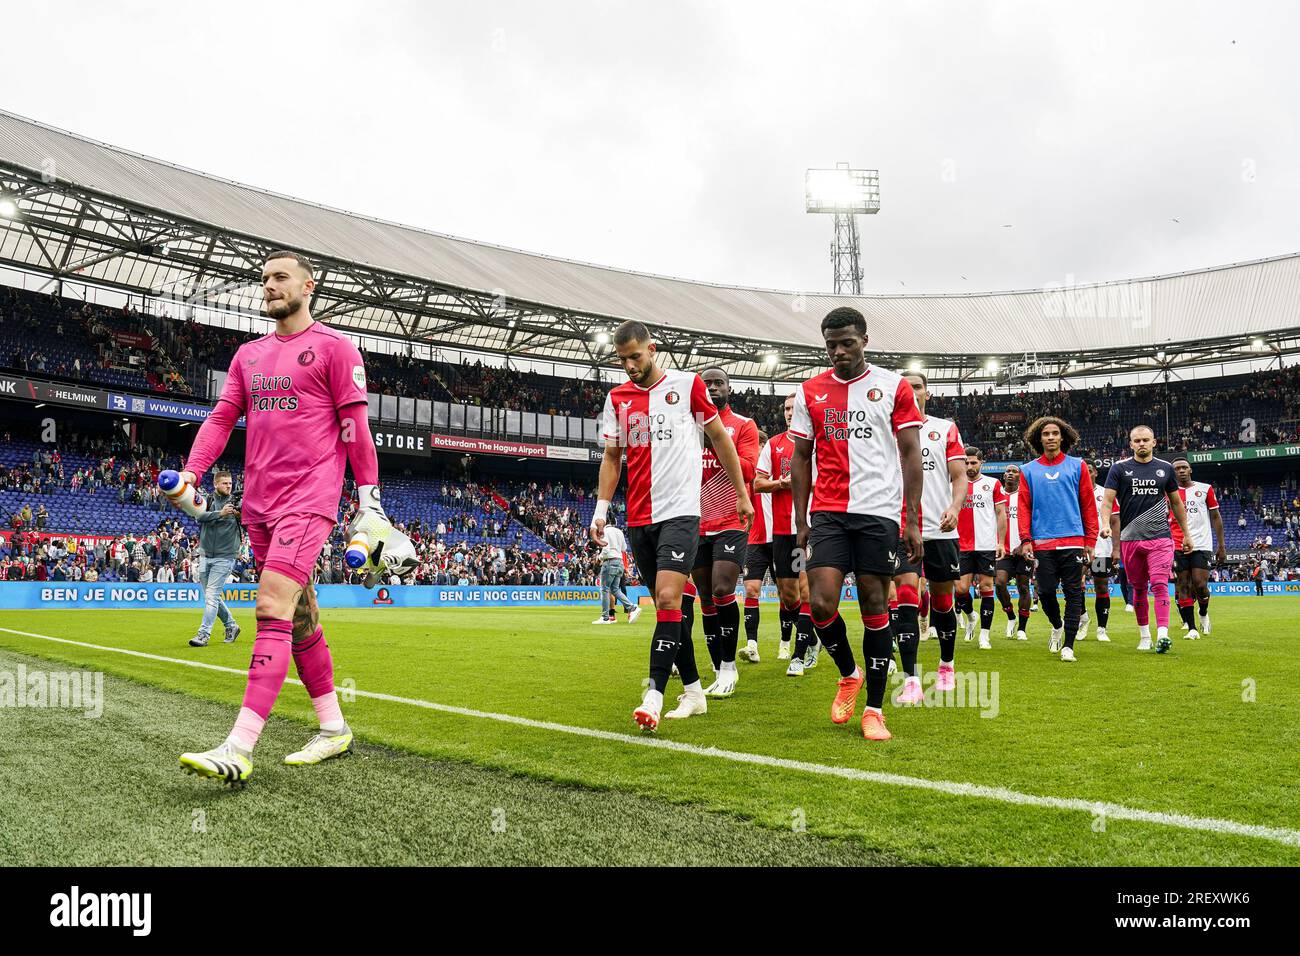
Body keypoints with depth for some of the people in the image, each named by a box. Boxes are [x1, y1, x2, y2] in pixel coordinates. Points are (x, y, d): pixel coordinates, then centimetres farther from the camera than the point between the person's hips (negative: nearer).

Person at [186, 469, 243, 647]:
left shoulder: (235, 504, -2)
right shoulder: (207, 501, 4)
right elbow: (200, 516, -15)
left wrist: (241, 515, -32)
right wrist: (220, 513, -30)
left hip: (224, 557, -4)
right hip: (206, 557, 4)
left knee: (211, 595, -12)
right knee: (212, 597, 13)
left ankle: (204, 634, -11)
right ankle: (231, 626, 29)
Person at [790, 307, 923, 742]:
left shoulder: (893, 387, 4)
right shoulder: (810, 392, 10)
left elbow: (911, 455, 3)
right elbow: (801, 459, 13)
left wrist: (913, 521, -3)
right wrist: (801, 521, 6)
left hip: (879, 511, -2)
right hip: (827, 513, 2)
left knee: (874, 605, 1)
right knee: (821, 603, -10)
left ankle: (874, 709, 12)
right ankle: (849, 674, 19)